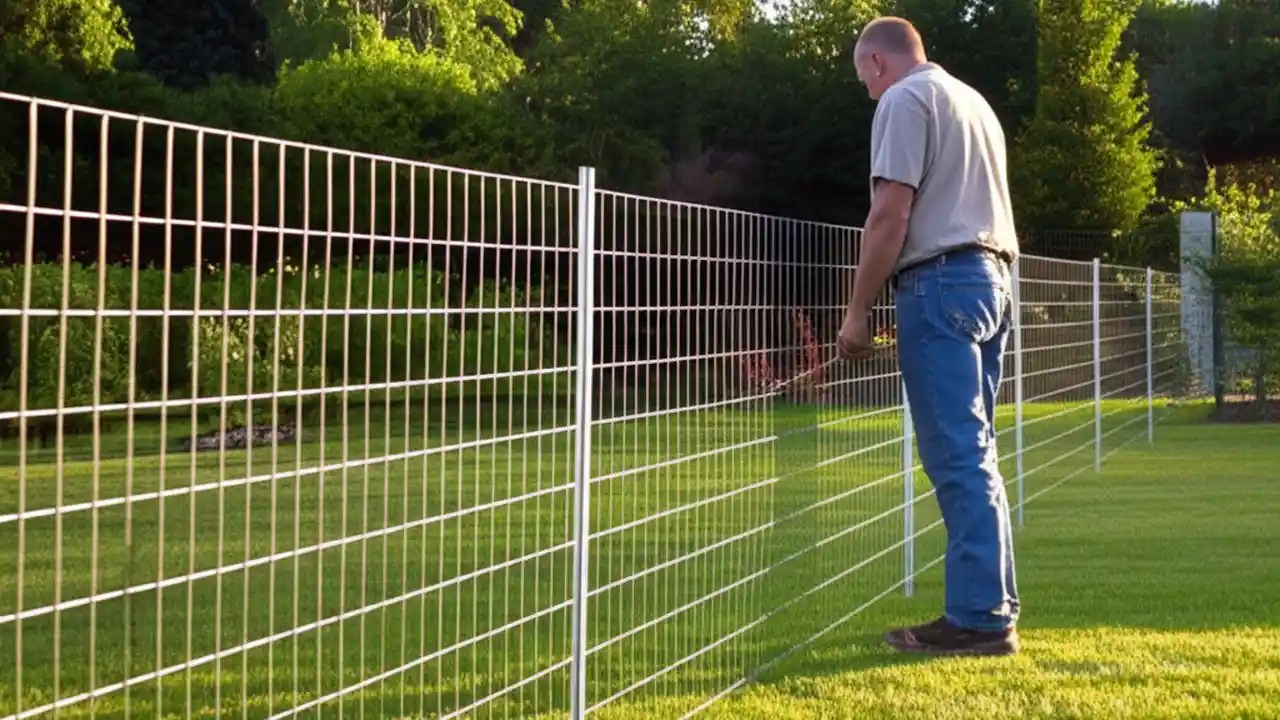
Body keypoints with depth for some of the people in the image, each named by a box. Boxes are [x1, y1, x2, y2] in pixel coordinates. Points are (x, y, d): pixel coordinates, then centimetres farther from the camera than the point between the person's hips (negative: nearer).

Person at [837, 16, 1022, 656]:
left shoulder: (904, 100, -5)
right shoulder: (972, 100, 23)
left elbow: (890, 214, -13)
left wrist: (857, 311, -9)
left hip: (942, 282, -9)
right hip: (992, 280, 9)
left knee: (958, 457, -10)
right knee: (974, 453, 12)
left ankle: (978, 618, -12)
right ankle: (994, 604, 12)